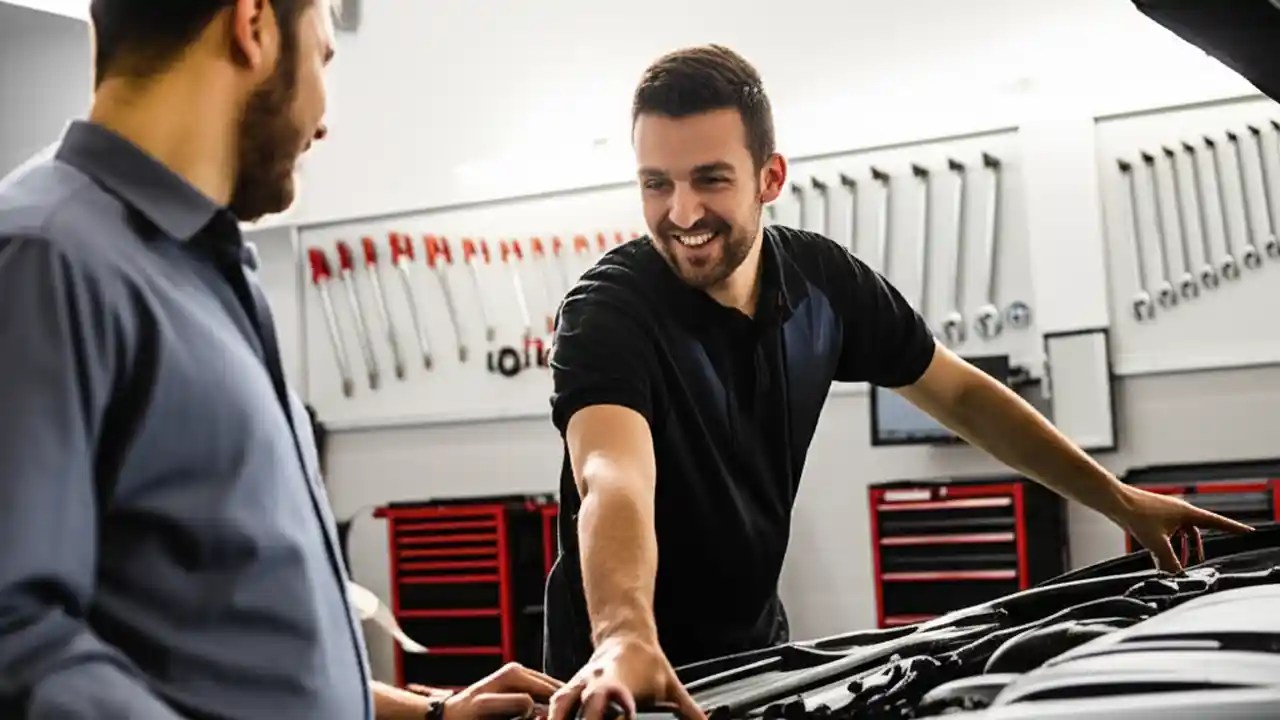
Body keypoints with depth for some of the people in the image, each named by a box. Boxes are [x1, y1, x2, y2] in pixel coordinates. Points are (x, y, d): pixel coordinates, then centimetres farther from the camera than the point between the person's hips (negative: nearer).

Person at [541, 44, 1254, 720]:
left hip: (758, 647, 5)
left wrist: (1121, 500, 1)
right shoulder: (608, 311, -25)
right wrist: (623, 639, -61)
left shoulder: (823, 280, -8)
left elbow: (961, 393, 4)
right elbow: (615, 481, -43)